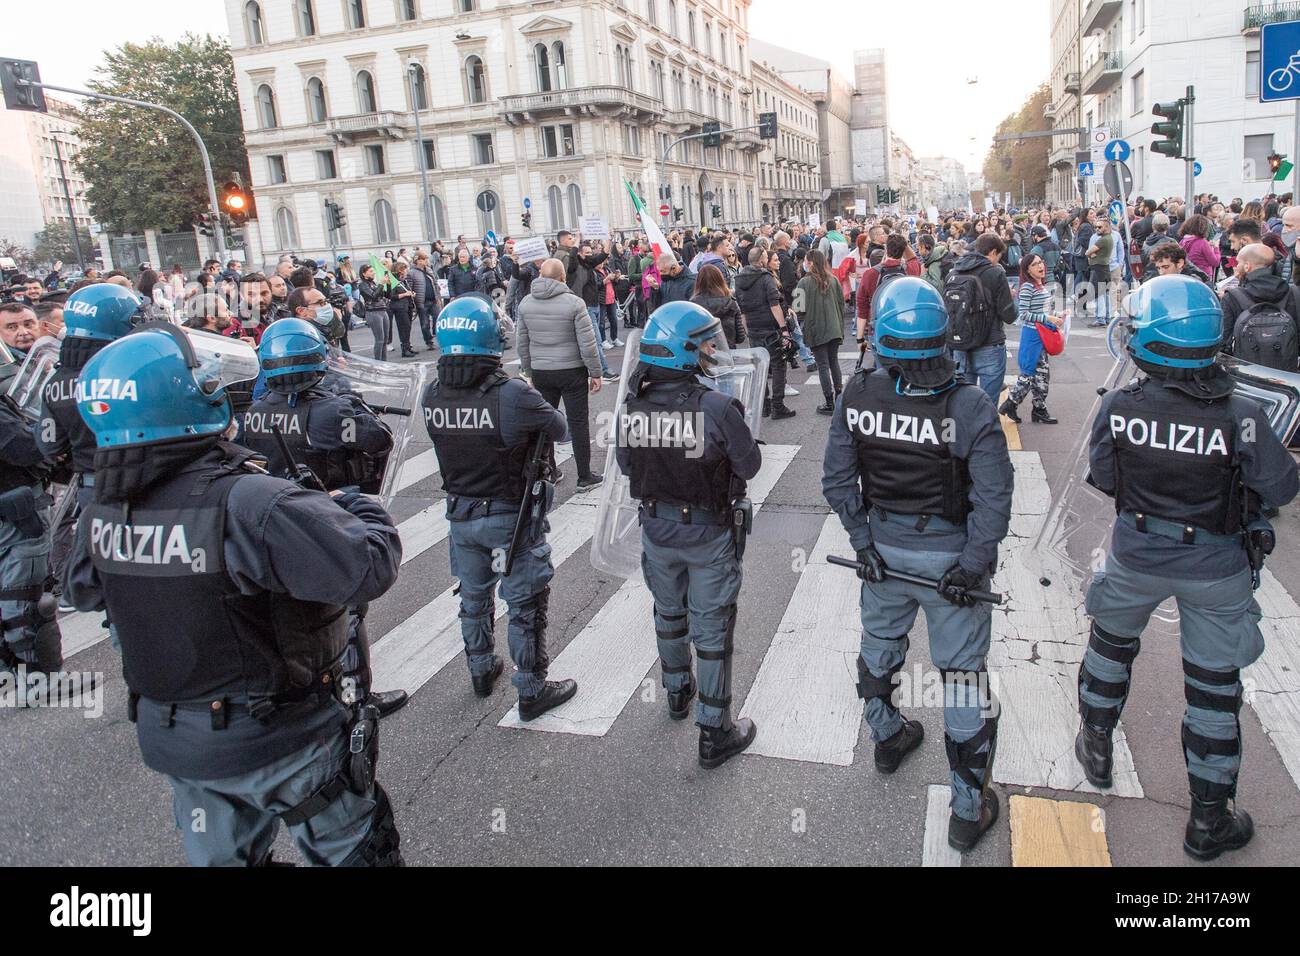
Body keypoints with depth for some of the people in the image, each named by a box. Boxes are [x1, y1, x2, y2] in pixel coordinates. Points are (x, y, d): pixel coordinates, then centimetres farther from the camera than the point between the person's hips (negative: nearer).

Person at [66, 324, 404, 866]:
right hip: (279, 740, -6)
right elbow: (368, 568, -31)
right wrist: (358, 510, -12)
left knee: (219, 858, 26)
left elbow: (82, 590, 13)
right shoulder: (252, 505, -30)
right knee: (354, 854, 15)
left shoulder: (105, 508, -6)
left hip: (169, 737, 7)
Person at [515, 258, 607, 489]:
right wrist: (596, 373, -4)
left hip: (540, 373, 4)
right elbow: (587, 343, -14)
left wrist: (529, 371, 17)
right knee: (578, 423, 5)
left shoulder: (526, 303, 1)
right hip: (572, 371, -4)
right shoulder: (574, 303, -14)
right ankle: (584, 477, 12)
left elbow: (521, 343, 7)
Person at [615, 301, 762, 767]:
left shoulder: (633, 406, -12)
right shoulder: (717, 408, -25)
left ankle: (677, 692, 49)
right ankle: (715, 732, 20)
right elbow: (749, 465, -12)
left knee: (669, 614, 26)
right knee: (712, 630, 9)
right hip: (709, 533, -4)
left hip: (656, 526, 4)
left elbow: (625, 464, 2)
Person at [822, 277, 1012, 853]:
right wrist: (972, 566, -12)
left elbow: (837, 479, -8)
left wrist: (862, 540, 0)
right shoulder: (971, 407, -21)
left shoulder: (857, 396, -13)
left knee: (879, 647, 27)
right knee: (963, 674, 10)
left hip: (883, 545, 3)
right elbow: (993, 498, -20)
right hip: (949, 551, -3)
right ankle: (969, 810, 22)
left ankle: (887, 738, 52)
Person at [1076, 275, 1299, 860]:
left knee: (1111, 643, 27)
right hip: (1215, 565, -1)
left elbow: (1102, 478, -3)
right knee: (1214, 686, 13)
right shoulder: (1240, 417, -22)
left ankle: (1096, 749, 44)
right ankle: (1209, 821, 27)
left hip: (1136, 554, 1)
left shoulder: (1118, 407, -17)